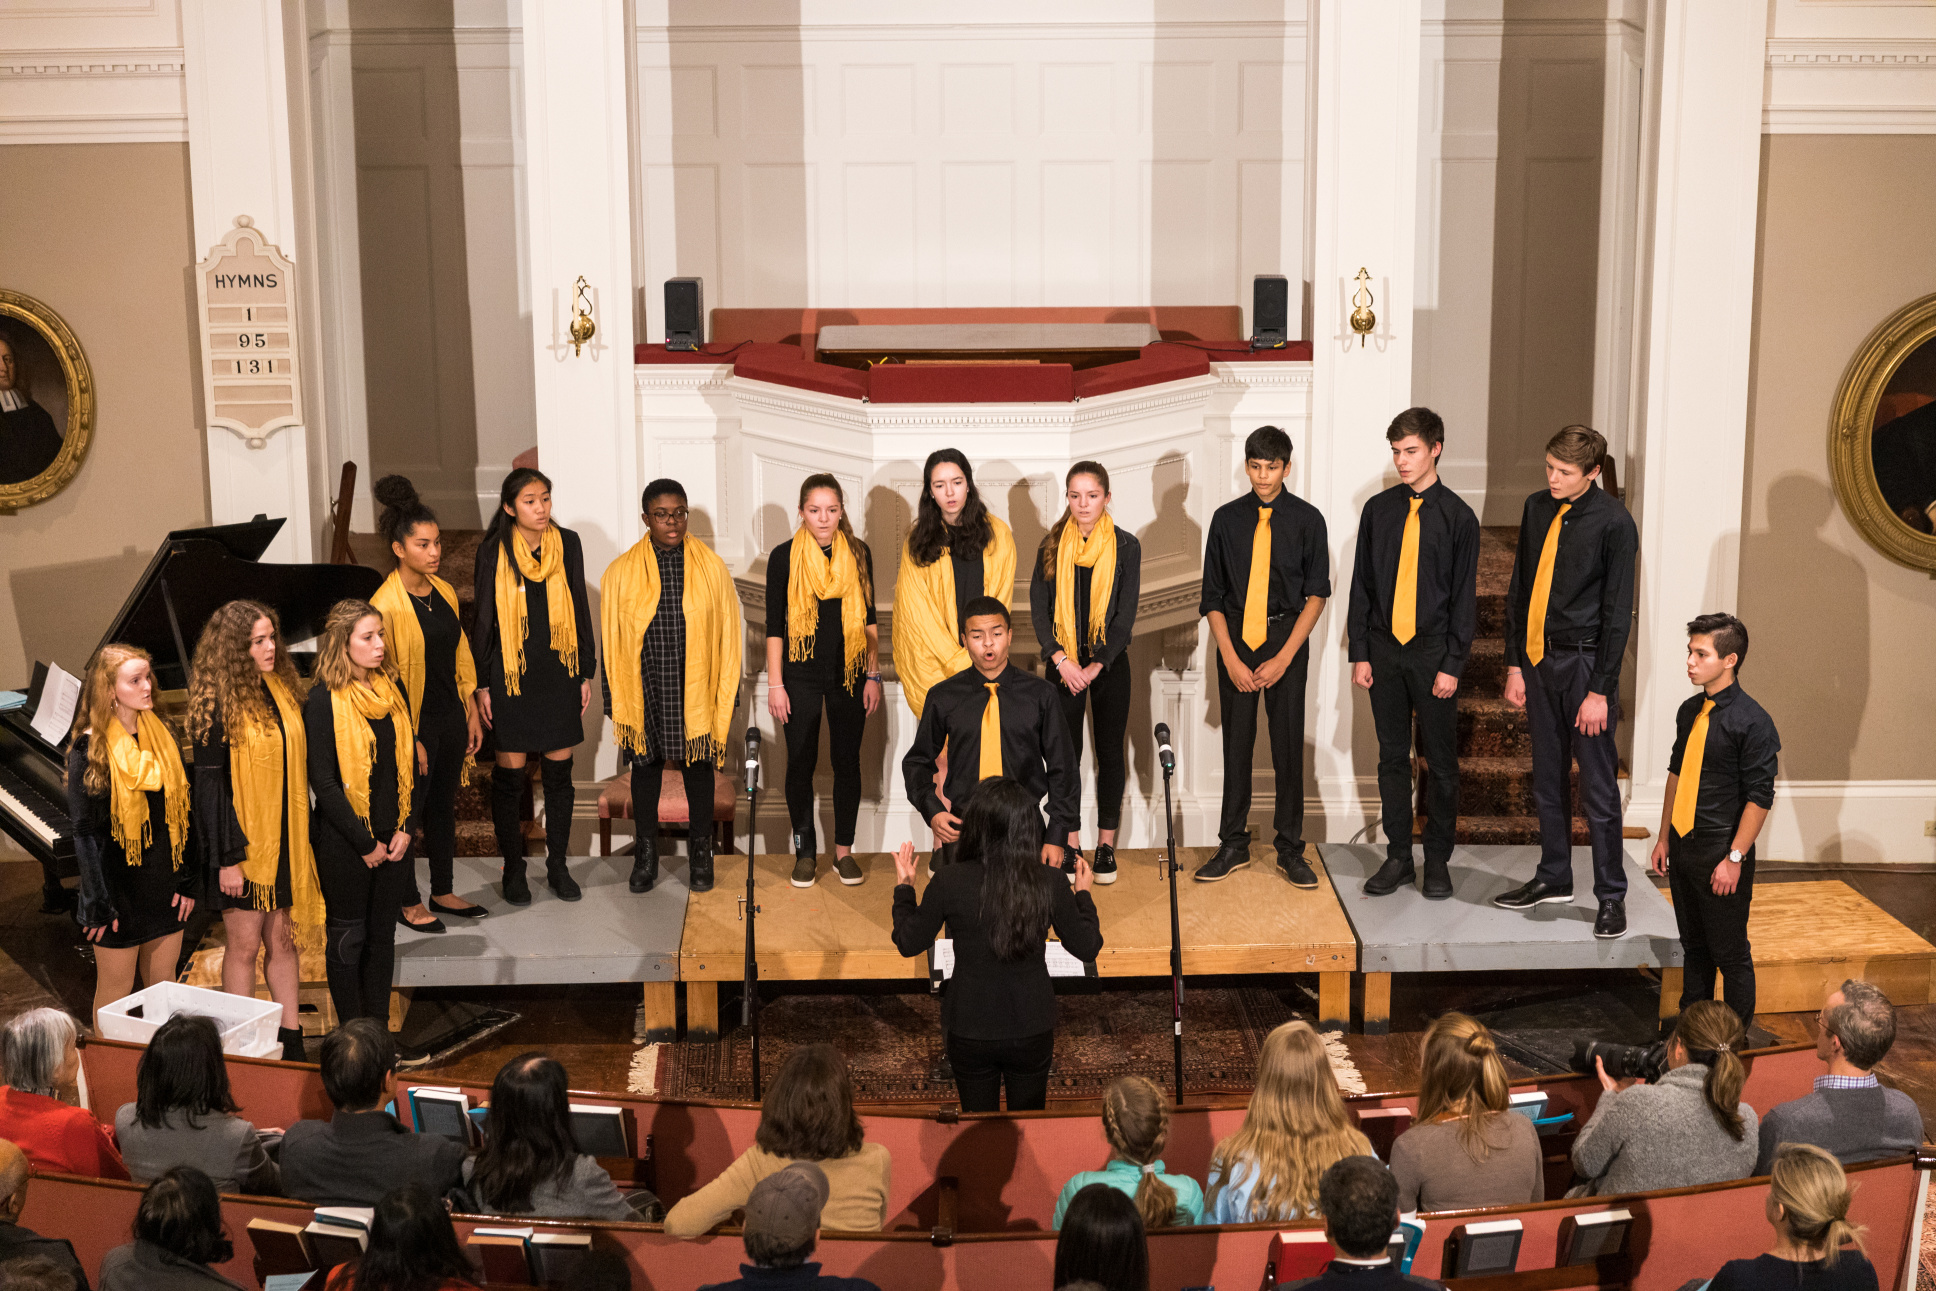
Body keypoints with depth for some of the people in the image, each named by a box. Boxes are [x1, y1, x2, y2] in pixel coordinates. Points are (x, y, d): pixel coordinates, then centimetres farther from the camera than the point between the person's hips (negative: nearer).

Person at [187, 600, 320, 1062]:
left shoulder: (282, 689, 5)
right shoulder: (216, 704, -15)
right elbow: (209, 785, -15)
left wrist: (301, 835, 11)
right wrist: (226, 858, -17)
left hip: (285, 839, 6)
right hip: (243, 842, -6)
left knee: (282, 939, 12)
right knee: (245, 945, 4)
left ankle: (291, 1039, 21)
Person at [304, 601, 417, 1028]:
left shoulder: (392, 692, 5)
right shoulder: (324, 701, -13)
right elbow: (323, 782, -14)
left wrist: (406, 828, -1)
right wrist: (364, 843, -13)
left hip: (392, 838, 5)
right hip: (344, 843, -5)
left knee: (383, 935, 13)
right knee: (348, 938, 7)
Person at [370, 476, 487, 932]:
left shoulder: (444, 592, 5)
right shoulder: (386, 604, -17)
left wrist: (472, 713, 11)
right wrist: (408, 737, -15)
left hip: (451, 717, 7)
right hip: (415, 722, -7)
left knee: (444, 805, 17)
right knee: (408, 811, 6)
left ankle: (443, 891, 30)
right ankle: (409, 902, 18)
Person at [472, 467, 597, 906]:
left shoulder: (567, 543, 2)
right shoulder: (494, 551, -5)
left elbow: (580, 609, 8)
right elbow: (484, 619, -1)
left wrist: (586, 672, 7)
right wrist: (481, 684, -2)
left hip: (558, 672, 2)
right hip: (511, 673, -2)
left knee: (559, 771, 7)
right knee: (509, 775, 2)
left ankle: (558, 865, 20)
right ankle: (513, 869, 16)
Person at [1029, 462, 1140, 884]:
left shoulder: (1126, 546, -3)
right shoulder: (1052, 545, 1)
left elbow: (1126, 613, -5)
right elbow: (1038, 608, -1)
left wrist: (1097, 665, -11)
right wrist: (1062, 661, -11)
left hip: (1109, 664, -1)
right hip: (1064, 664, 1)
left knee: (1110, 751, 5)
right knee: (1066, 753, 2)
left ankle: (1106, 843, 14)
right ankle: (1070, 844, 11)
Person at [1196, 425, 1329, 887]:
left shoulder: (1307, 519, -1)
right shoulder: (1227, 519, 3)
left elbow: (1317, 594, -2)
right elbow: (1213, 597, 5)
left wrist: (1284, 657, -9)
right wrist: (1230, 658, -6)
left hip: (1287, 638, -1)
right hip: (1235, 639, 2)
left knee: (1288, 745, 1)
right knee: (1236, 745, 6)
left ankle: (1290, 850, 11)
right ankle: (1233, 846, 17)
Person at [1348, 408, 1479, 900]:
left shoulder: (1457, 517, -3)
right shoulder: (1378, 510, 4)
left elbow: (1464, 596, -3)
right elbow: (1361, 585, 7)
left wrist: (1452, 665, -8)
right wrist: (1359, 652, 2)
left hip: (1433, 650, -2)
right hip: (1384, 648, 3)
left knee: (1440, 761, 5)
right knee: (1392, 757, 9)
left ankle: (1438, 860, 17)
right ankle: (1398, 856, 18)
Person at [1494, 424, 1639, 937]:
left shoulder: (1614, 523, -11)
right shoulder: (1537, 509, 6)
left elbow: (1618, 611, -11)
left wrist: (1601, 689, -13)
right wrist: (1515, 664, 9)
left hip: (1584, 662, -6)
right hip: (1539, 658, 6)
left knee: (1597, 786, -1)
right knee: (1548, 778, 15)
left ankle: (1611, 896, 8)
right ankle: (1554, 877, 28)